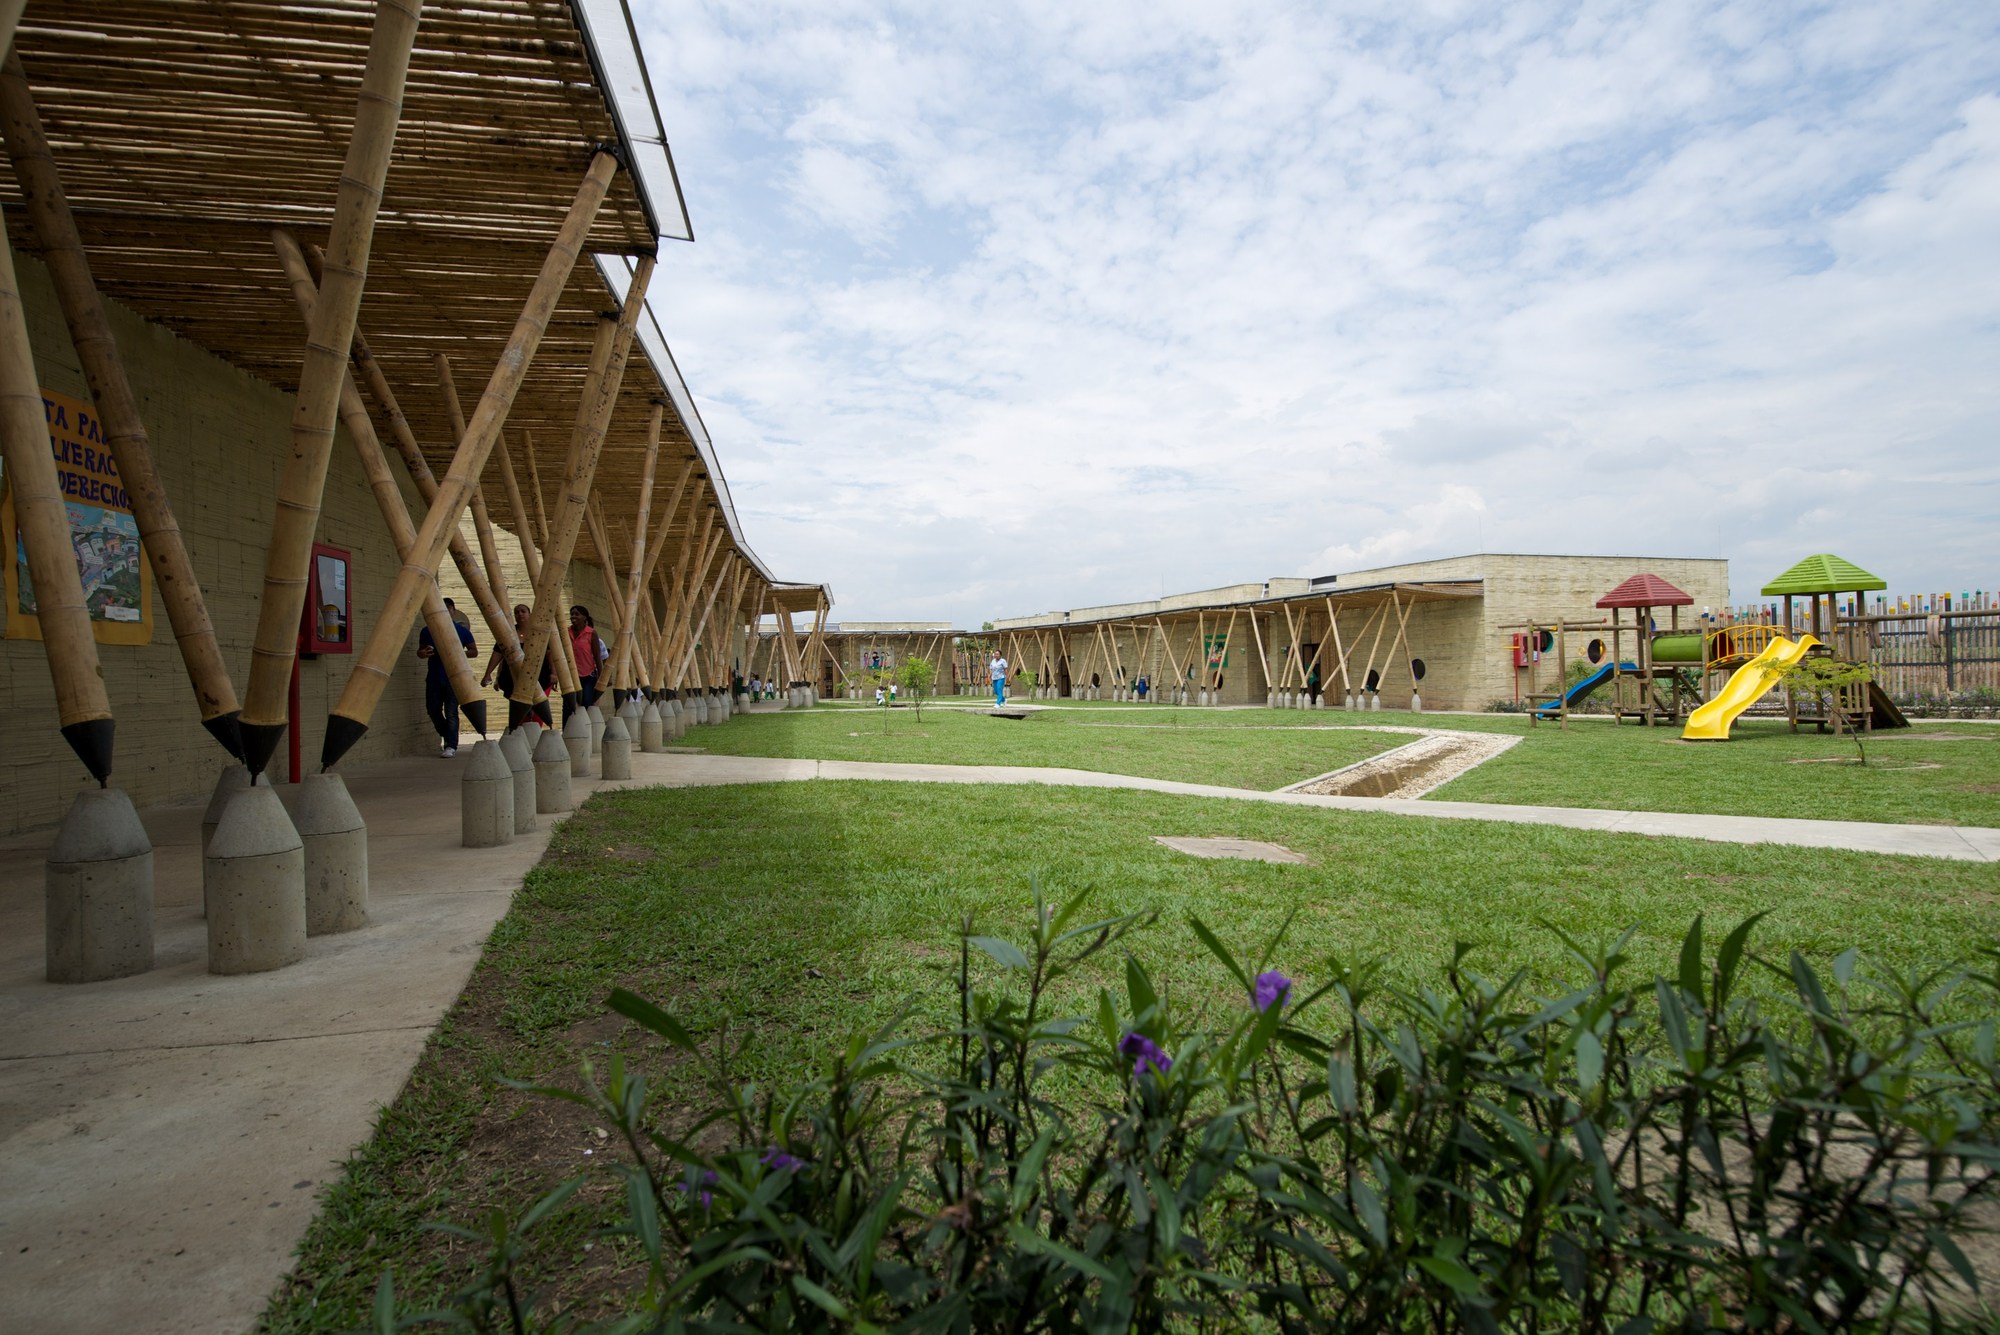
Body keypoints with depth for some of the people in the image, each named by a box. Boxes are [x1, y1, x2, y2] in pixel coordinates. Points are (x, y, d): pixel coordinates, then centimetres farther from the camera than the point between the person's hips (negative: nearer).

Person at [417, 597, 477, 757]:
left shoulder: (462, 631, 2)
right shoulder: (427, 631, 8)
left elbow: (474, 651, 5)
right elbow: (419, 651, 17)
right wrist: (422, 653, -7)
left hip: (453, 678, -3)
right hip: (433, 678, 3)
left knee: (451, 713, -8)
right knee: (433, 710, 9)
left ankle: (451, 746, -4)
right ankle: (448, 738, 32)